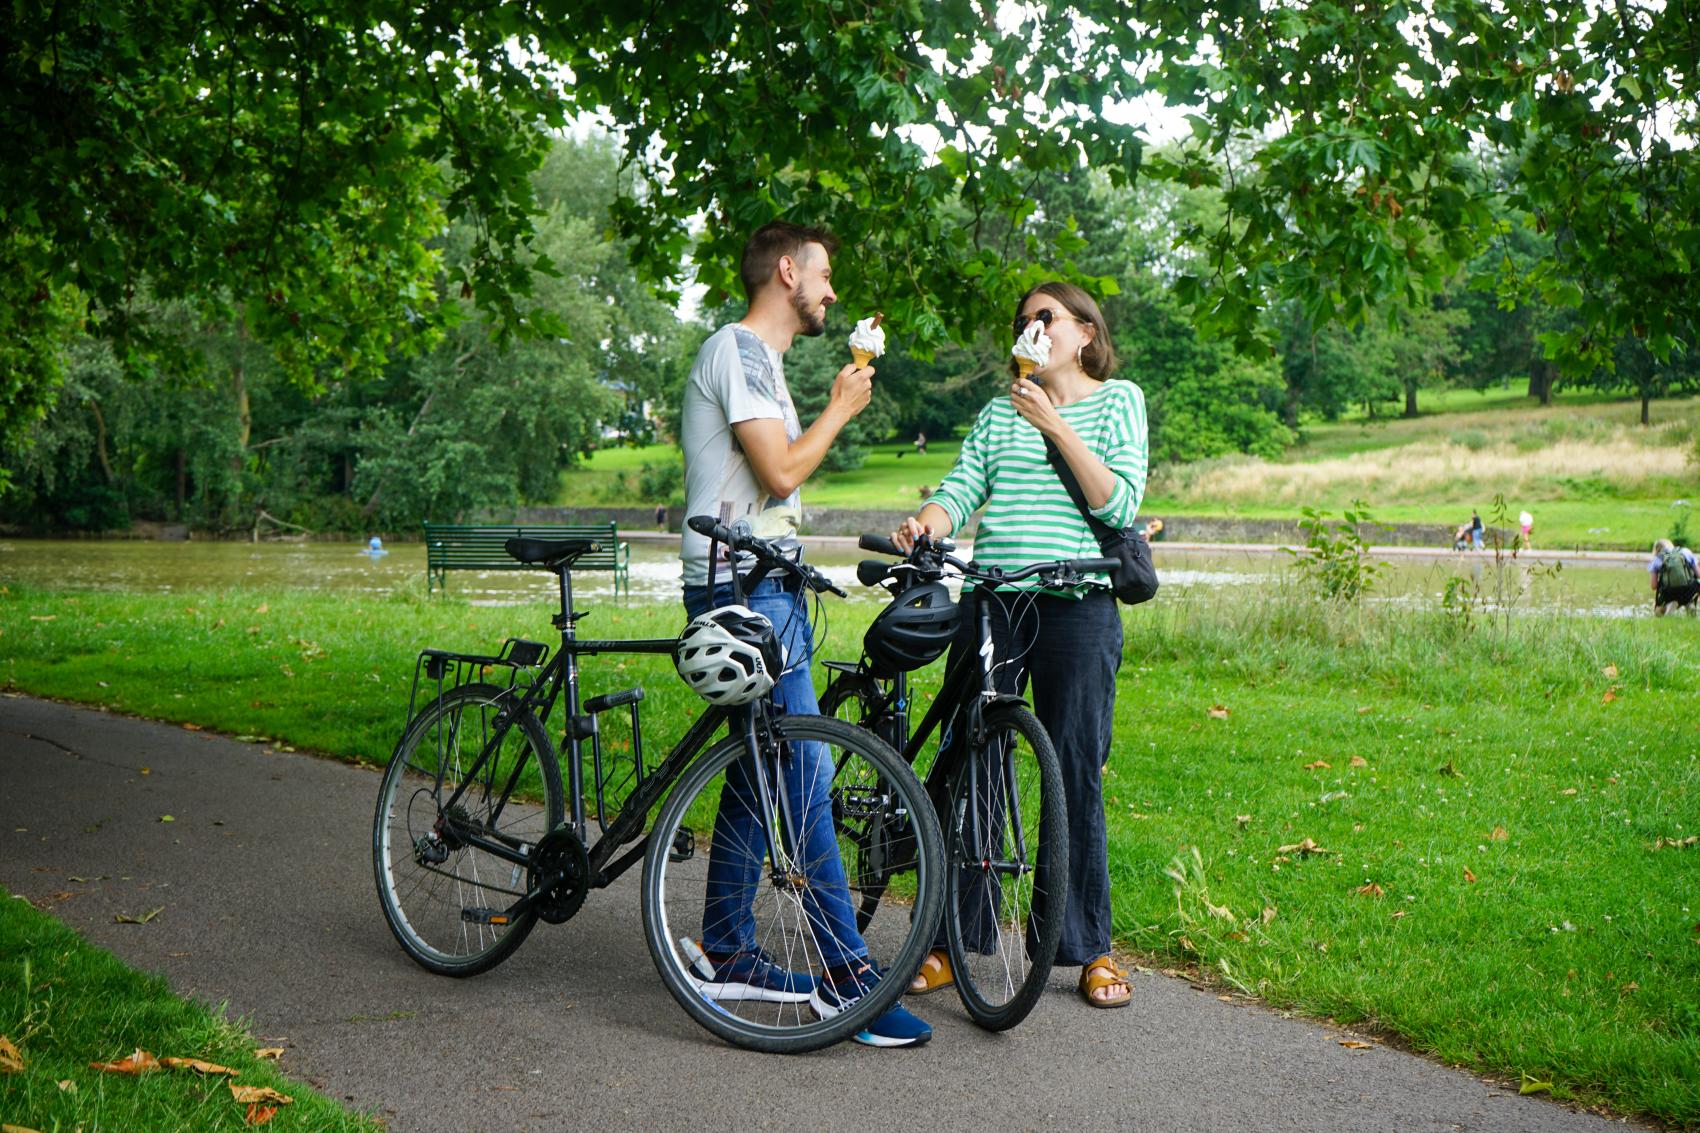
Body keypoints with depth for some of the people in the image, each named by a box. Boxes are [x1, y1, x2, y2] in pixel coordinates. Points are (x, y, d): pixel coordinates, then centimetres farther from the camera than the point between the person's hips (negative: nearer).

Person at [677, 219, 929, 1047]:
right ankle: (845, 975, -9)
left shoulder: (757, 357, 22)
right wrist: (840, 409, -5)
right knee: (803, 774, -12)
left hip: (764, 588, 11)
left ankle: (727, 954, 21)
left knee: (757, 772, 13)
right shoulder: (737, 351, -11)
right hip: (741, 587, -11)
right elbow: (781, 472, -19)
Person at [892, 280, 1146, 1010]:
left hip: (1075, 604, -3)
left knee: (1074, 773, 0)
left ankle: (1091, 949, 13)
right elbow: (961, 489, 7)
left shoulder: (1118, 401, 9)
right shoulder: (1000, 410, 18)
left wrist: (1056, 427, -10)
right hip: (991, 600, 3)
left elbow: (1120, 504, -4)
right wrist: (925, 521, -15)